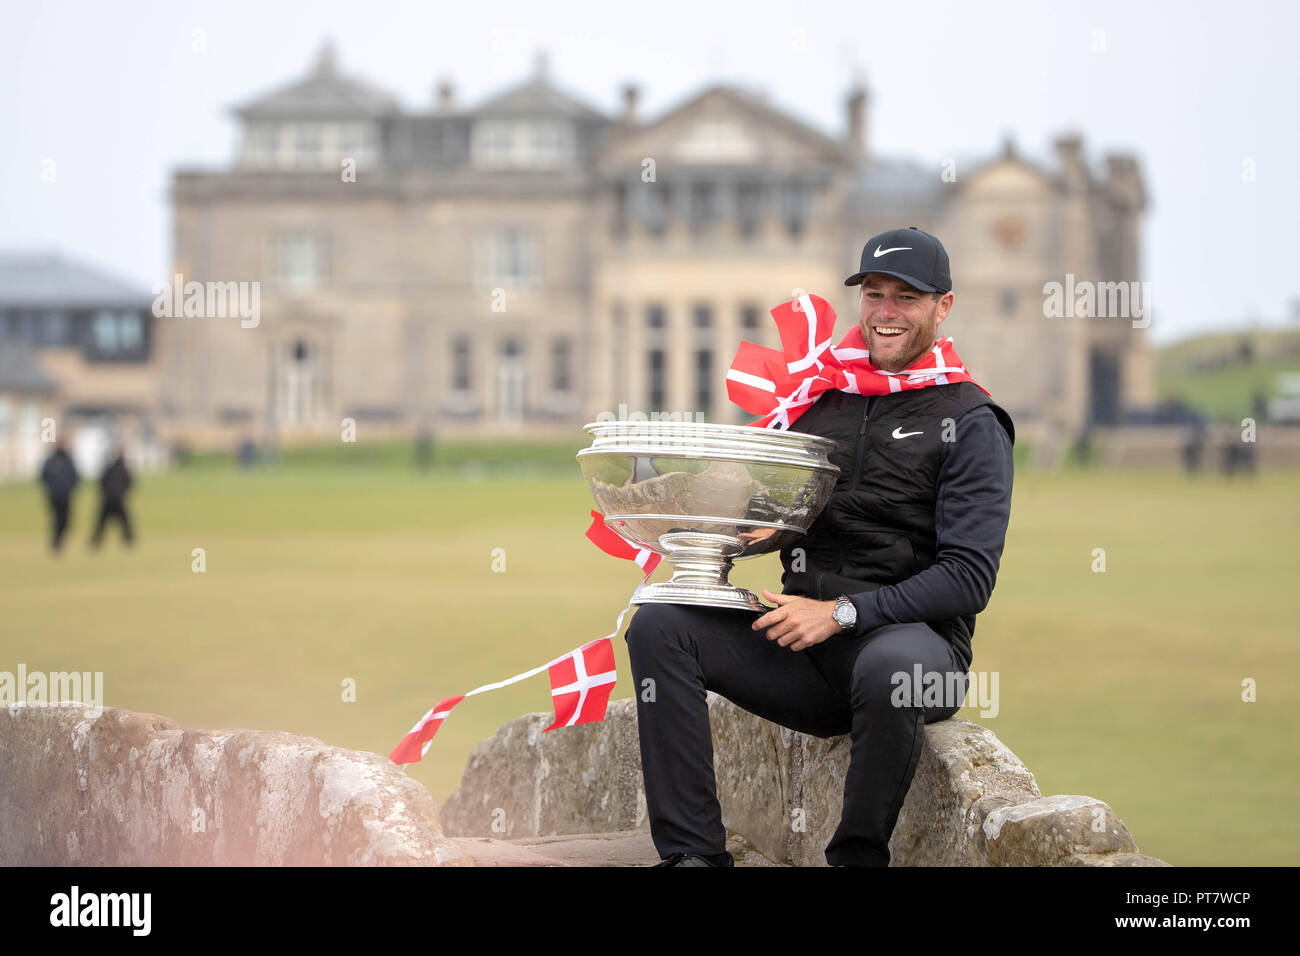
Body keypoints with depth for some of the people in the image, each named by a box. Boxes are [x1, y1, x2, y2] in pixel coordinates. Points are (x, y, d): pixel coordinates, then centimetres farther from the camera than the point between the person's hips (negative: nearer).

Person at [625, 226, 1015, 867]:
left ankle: (857, 857, -19)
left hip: (914, 635, -5)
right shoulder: (821, 395, 16)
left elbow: (968, 578, -8)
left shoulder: (969, 423, 1)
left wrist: (842, 613, -16)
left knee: (889, 665, -40)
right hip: (801, 643, 5)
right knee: (659, 626, -14)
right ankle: (693, 852, -19)